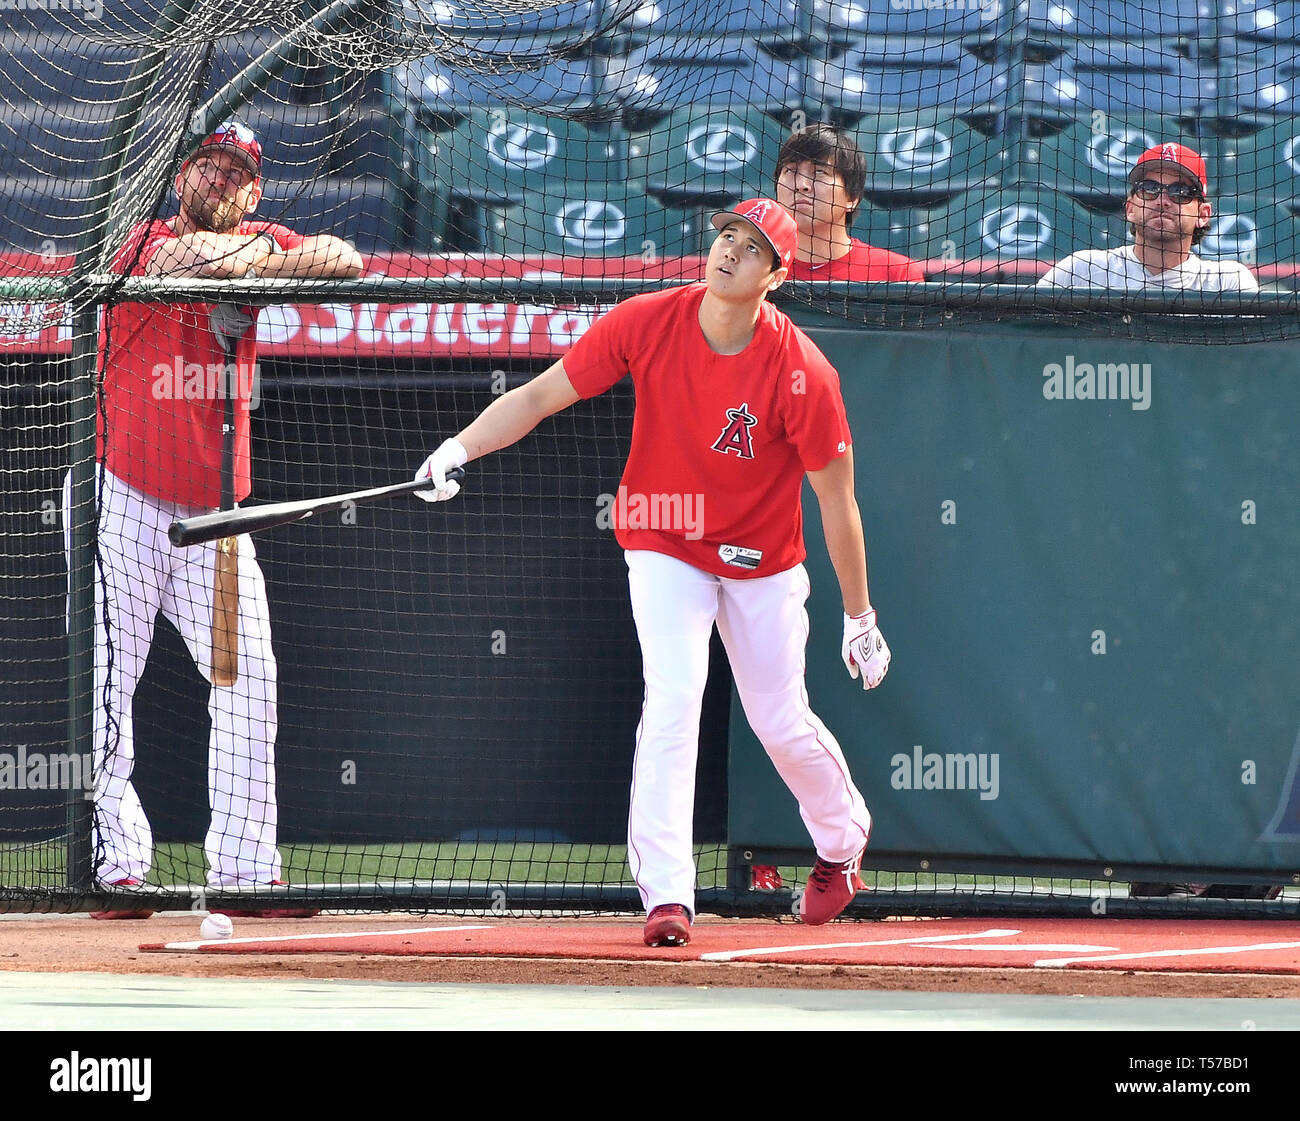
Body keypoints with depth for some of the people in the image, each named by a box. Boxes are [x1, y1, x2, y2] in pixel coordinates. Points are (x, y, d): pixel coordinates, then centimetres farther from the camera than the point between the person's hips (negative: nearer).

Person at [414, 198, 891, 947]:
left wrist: (860, 618, -9)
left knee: (781, 723, 6)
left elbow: (836, 499, -15)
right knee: (673, 697, -18)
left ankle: (843, 838, 39)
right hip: (664, 543, 0)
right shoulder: (647, 325, -18)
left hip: (762, 557, 0)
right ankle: (667, 895, -20)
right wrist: (461, 448, -29)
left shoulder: (802, 372, -23)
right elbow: (542, 395, -13)